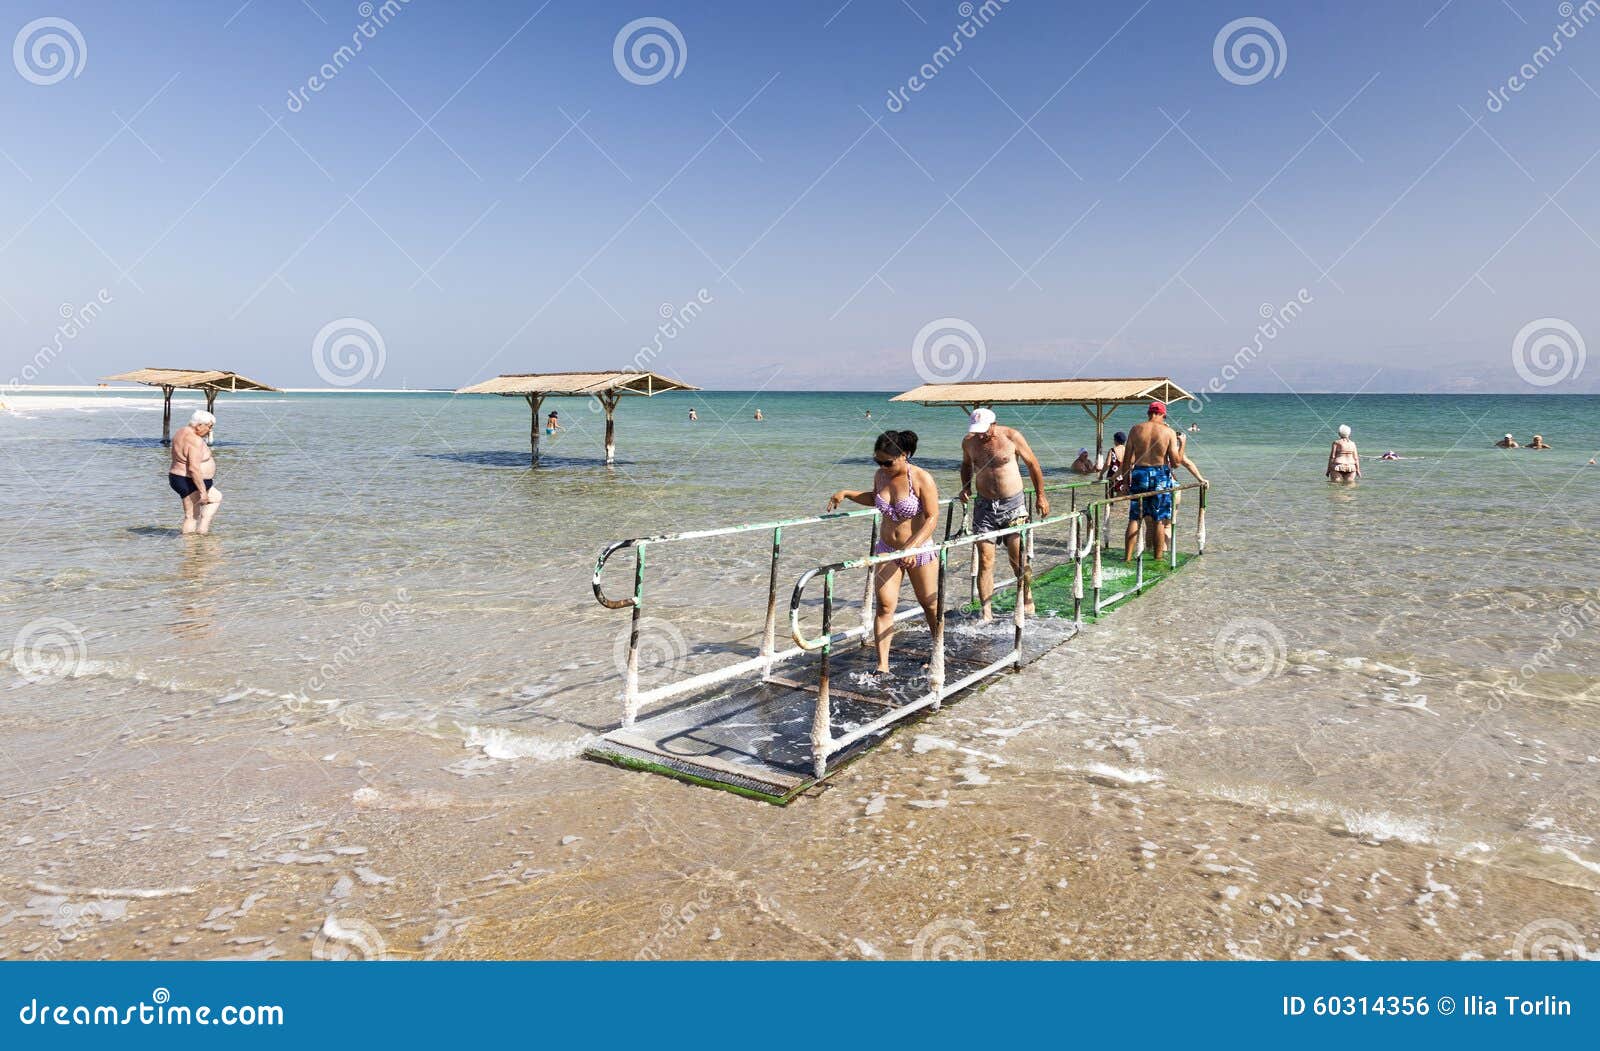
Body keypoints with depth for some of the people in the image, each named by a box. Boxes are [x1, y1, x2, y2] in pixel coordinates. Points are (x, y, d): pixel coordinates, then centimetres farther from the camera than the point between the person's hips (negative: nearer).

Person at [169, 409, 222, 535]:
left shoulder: (183, 432, 8)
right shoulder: (195, 441, -24)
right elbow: (194, 469, -29)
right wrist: (203, 491, -25)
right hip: (189, 483, -10)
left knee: (217, 497, 19)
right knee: (192, 517, -2)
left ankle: (202, 529, 14)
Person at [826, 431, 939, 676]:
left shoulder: (922, 479, -18)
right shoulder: (880, 476, -1)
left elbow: (932, 517, -19)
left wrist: (912, 547, -28)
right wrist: (846, 494, 8)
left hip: (919, 550, -4)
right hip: (886, 549, 4)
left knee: (930, 604, 11)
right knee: (884, 605, -8)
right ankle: (882, 666, -8)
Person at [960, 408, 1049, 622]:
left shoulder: (1011, 436, -8)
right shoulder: (968, 441, 1)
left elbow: (1032, 463, 4)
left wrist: (1041, 496, 7)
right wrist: (966, 487, 4)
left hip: (1013, 504, -2)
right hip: (984, 506, 2)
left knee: (1018, 559, 1)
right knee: (985, 561, -3)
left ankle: (1027, 599, 25)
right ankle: (986, 612, -1)